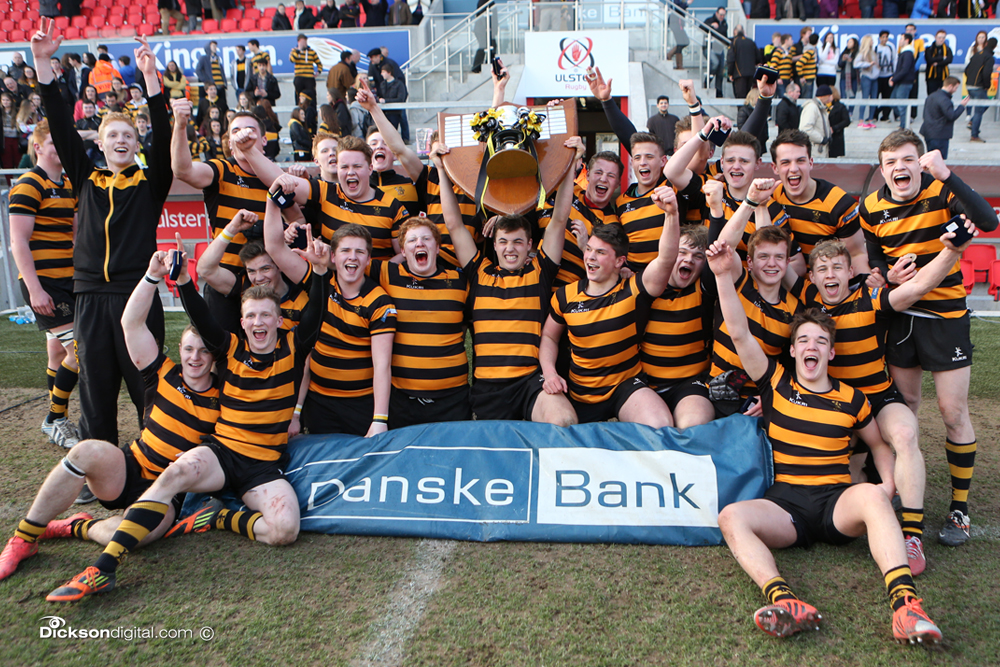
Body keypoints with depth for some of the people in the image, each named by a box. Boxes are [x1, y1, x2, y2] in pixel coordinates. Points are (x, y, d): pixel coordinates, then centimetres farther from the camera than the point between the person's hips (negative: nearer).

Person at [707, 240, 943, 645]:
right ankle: (783, 601, -51)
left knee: (872, 495, -35)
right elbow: (739, 333, 1)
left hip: (838, 504, 0)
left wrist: (888, 482, 6)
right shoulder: (776, 382, 11)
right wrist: (724, 276, -9)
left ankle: (904, 606, -48)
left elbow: (879, 444, 28)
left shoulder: (851, 399, 14)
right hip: (784, 503, 0)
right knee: (731, 516, -31)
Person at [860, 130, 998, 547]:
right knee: (904, 405, 12)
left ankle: (960, 509, 11)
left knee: (954, 411, -2)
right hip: (899, 313, 4)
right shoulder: (871, 208, -3)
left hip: (945, 313, -3)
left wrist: (946, 174, -39)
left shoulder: (943, 191, -14)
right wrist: (887, 273, -10)